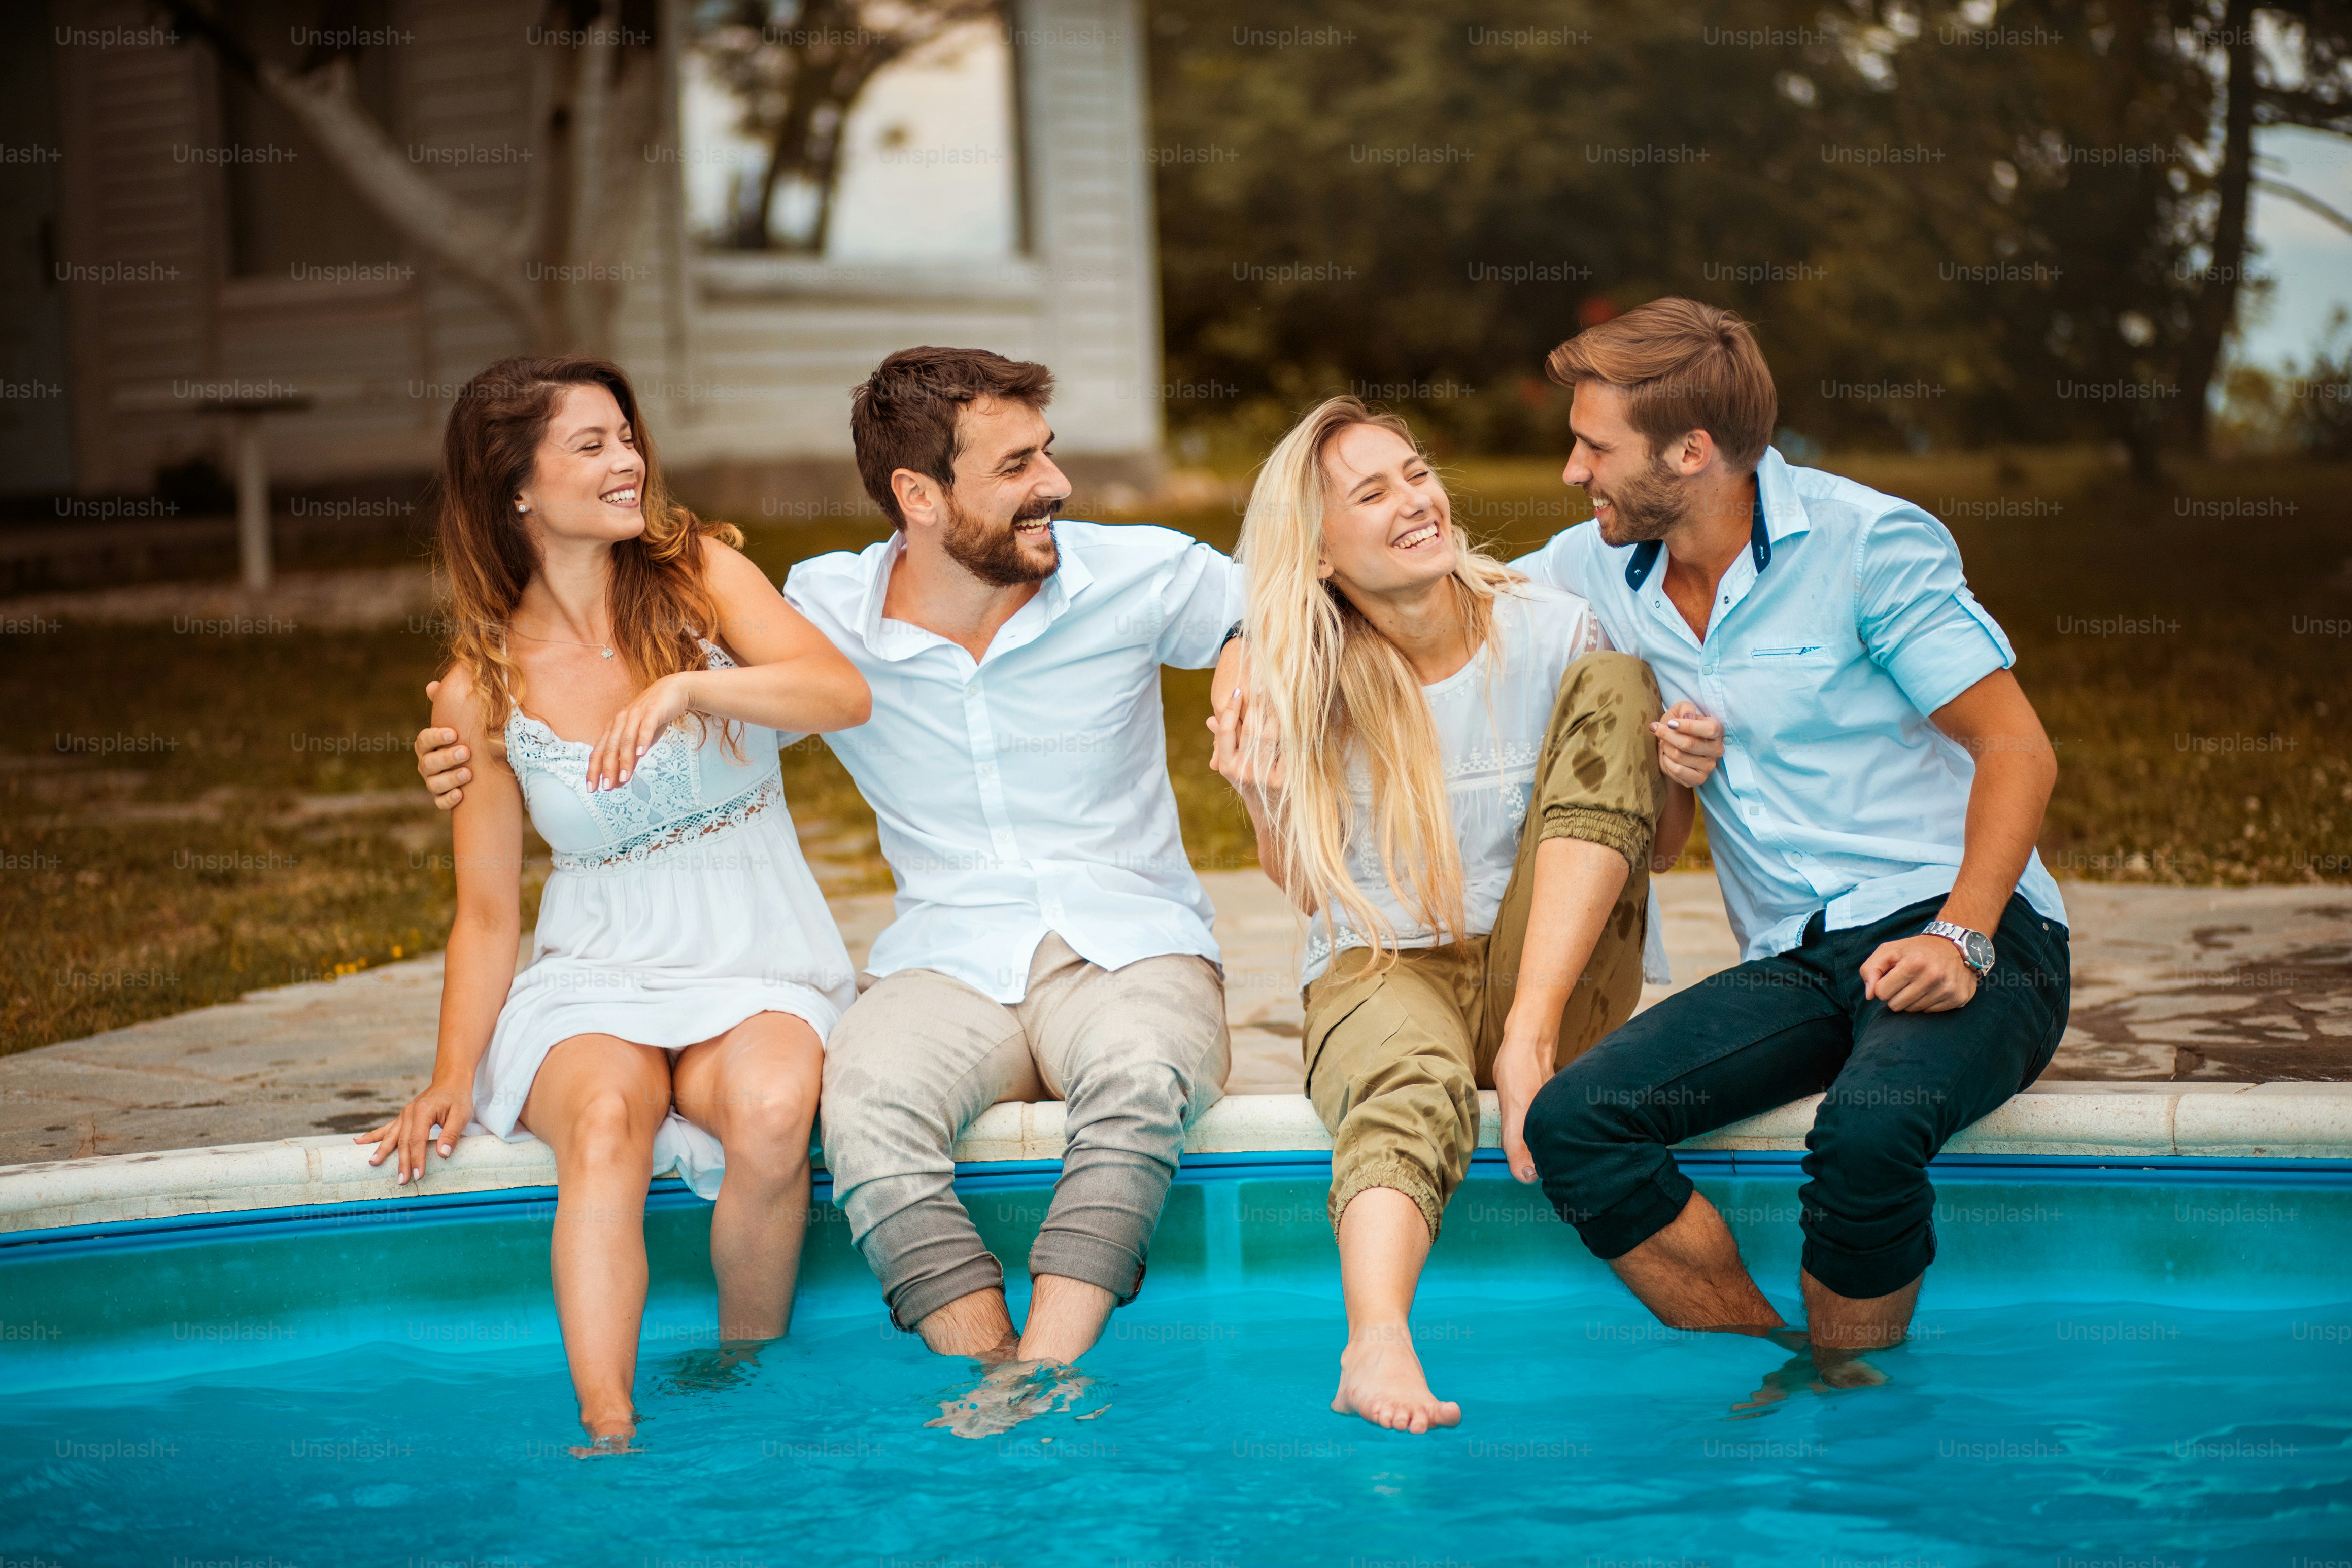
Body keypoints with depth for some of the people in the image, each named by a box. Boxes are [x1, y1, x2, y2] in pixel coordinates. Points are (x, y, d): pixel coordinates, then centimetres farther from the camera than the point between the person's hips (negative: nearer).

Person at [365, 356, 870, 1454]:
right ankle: (609, 1431, -43)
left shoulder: (698, 574, 1)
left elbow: (843, 693, -16)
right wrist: (452, 1079, -8)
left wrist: (690, 684, -32)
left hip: (762, 971, 0)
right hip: (592, 982, 0)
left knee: (773, 1108, -34)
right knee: (606, 1119, -34)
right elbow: (487, 914, 6)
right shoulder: (481, 691, 2)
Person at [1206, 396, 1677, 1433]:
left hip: (1561, 979, 1)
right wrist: (1265, 803, -12)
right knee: (1413, 1085, -38)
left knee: (1614, 682, -15)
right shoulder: (1294, 682, 0)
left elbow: (1662, 841, 4)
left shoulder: (1553, 635, -2)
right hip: (1382, 967, -1)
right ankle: (1378, 1350, -62)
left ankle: (1528, 1038, -25)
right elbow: (1309, 890, 9)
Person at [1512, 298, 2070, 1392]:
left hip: (1970, 941, -5)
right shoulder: (1602, 567, 12)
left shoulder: (1866, 542, -5)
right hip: (1794, 965, 5)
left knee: (1868, 1129, -37)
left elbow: (2016, 748, -6)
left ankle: (1842, 1393, -14)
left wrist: (1958, 938, -20)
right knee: (1569, 1126, -21)